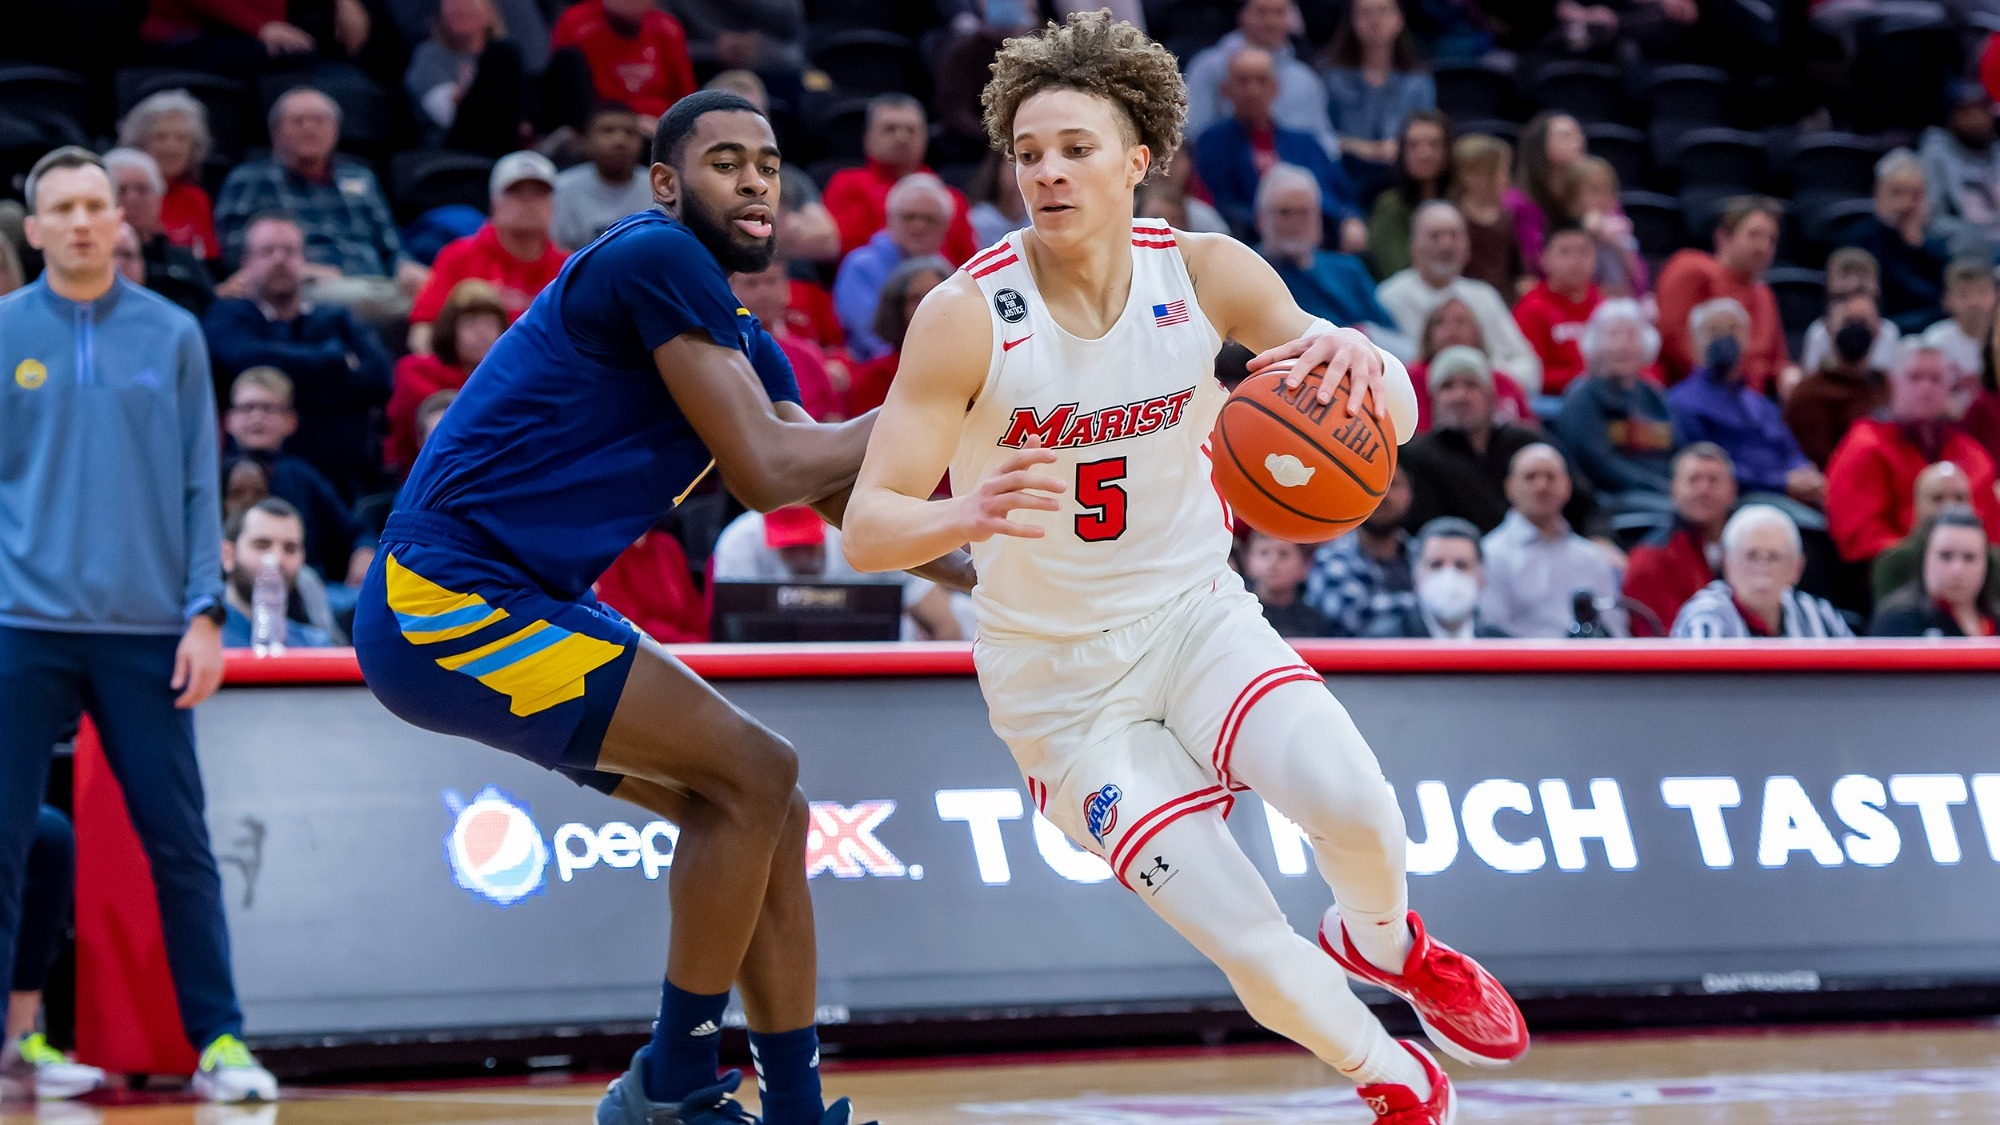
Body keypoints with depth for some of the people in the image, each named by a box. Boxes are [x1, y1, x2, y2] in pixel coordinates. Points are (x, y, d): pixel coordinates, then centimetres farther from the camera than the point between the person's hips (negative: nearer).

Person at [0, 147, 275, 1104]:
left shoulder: (172, 334, 6)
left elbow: (200, 482, 7)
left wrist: (205, 611, -1)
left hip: (146, 630, 1)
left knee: (180, 845, 2)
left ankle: (217, 1041, 8)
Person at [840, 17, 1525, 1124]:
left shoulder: (1202, 272, -11)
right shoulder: (967, 315, -20)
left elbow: (1394, 413, -14)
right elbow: (867, 529, -25)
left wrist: (1357, 359, -39)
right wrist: (970, 514, -48)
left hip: (1195, 612, 2)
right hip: (1058, 673, -2)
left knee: (1351, 802, -26)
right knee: (1254, 951, -15)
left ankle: (1385, 943, 11)